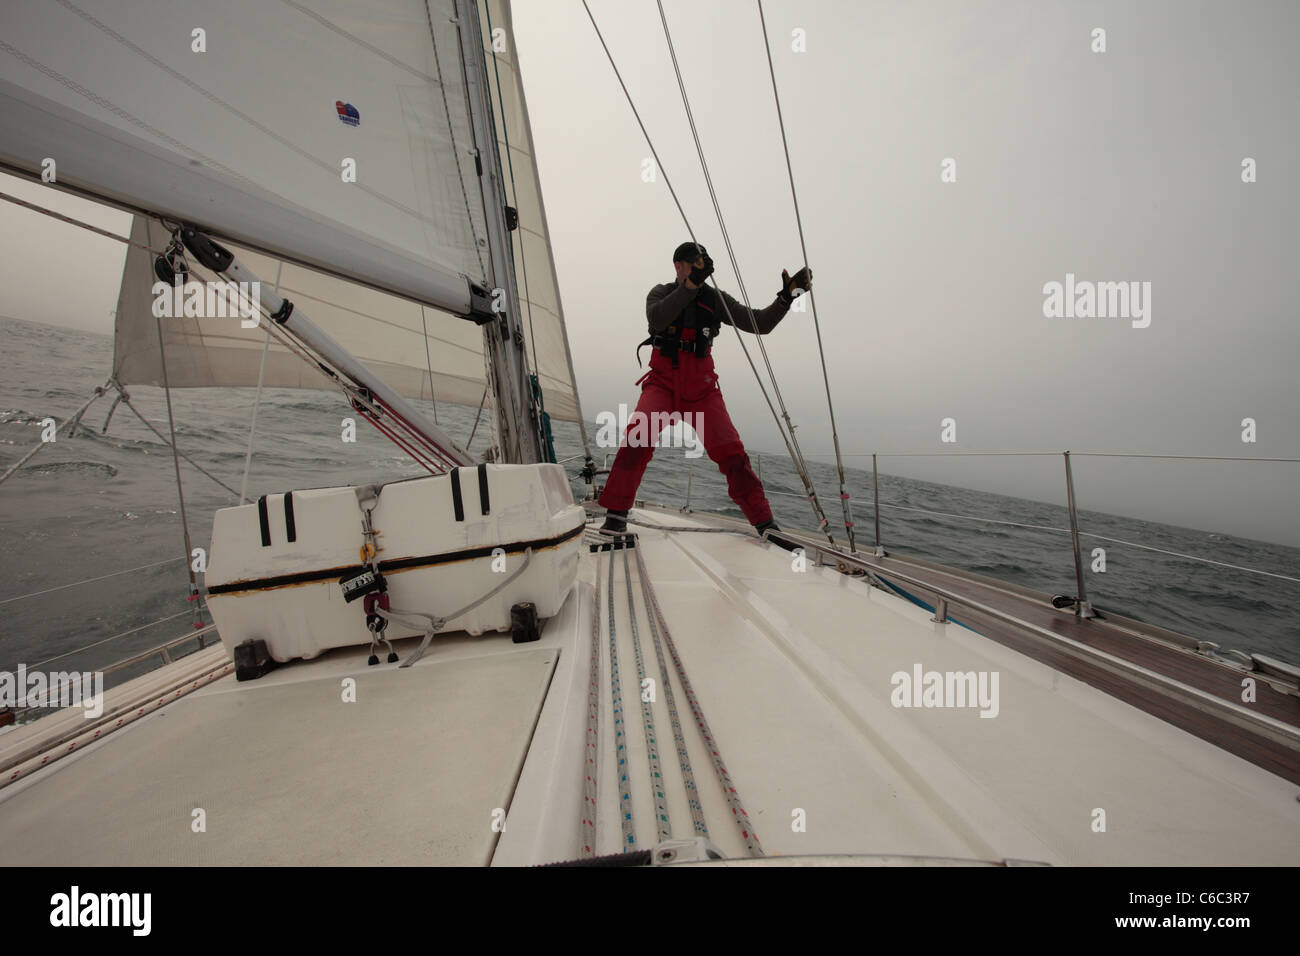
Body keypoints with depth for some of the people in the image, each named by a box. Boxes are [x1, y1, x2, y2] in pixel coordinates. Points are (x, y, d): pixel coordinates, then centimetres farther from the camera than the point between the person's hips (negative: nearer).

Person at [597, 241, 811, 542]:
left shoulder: (715, 299, 5)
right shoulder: (661, 293, 2)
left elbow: (760, 324, 2)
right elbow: (656, 319, -22)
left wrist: (786, 297, -13)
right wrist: (691, 284, -27)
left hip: (701, 387, 1)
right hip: (663, 382, -1)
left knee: (730, 451, -11)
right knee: (638, 434, -27)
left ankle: (764, 522, -1)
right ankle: (616, 514, -17)